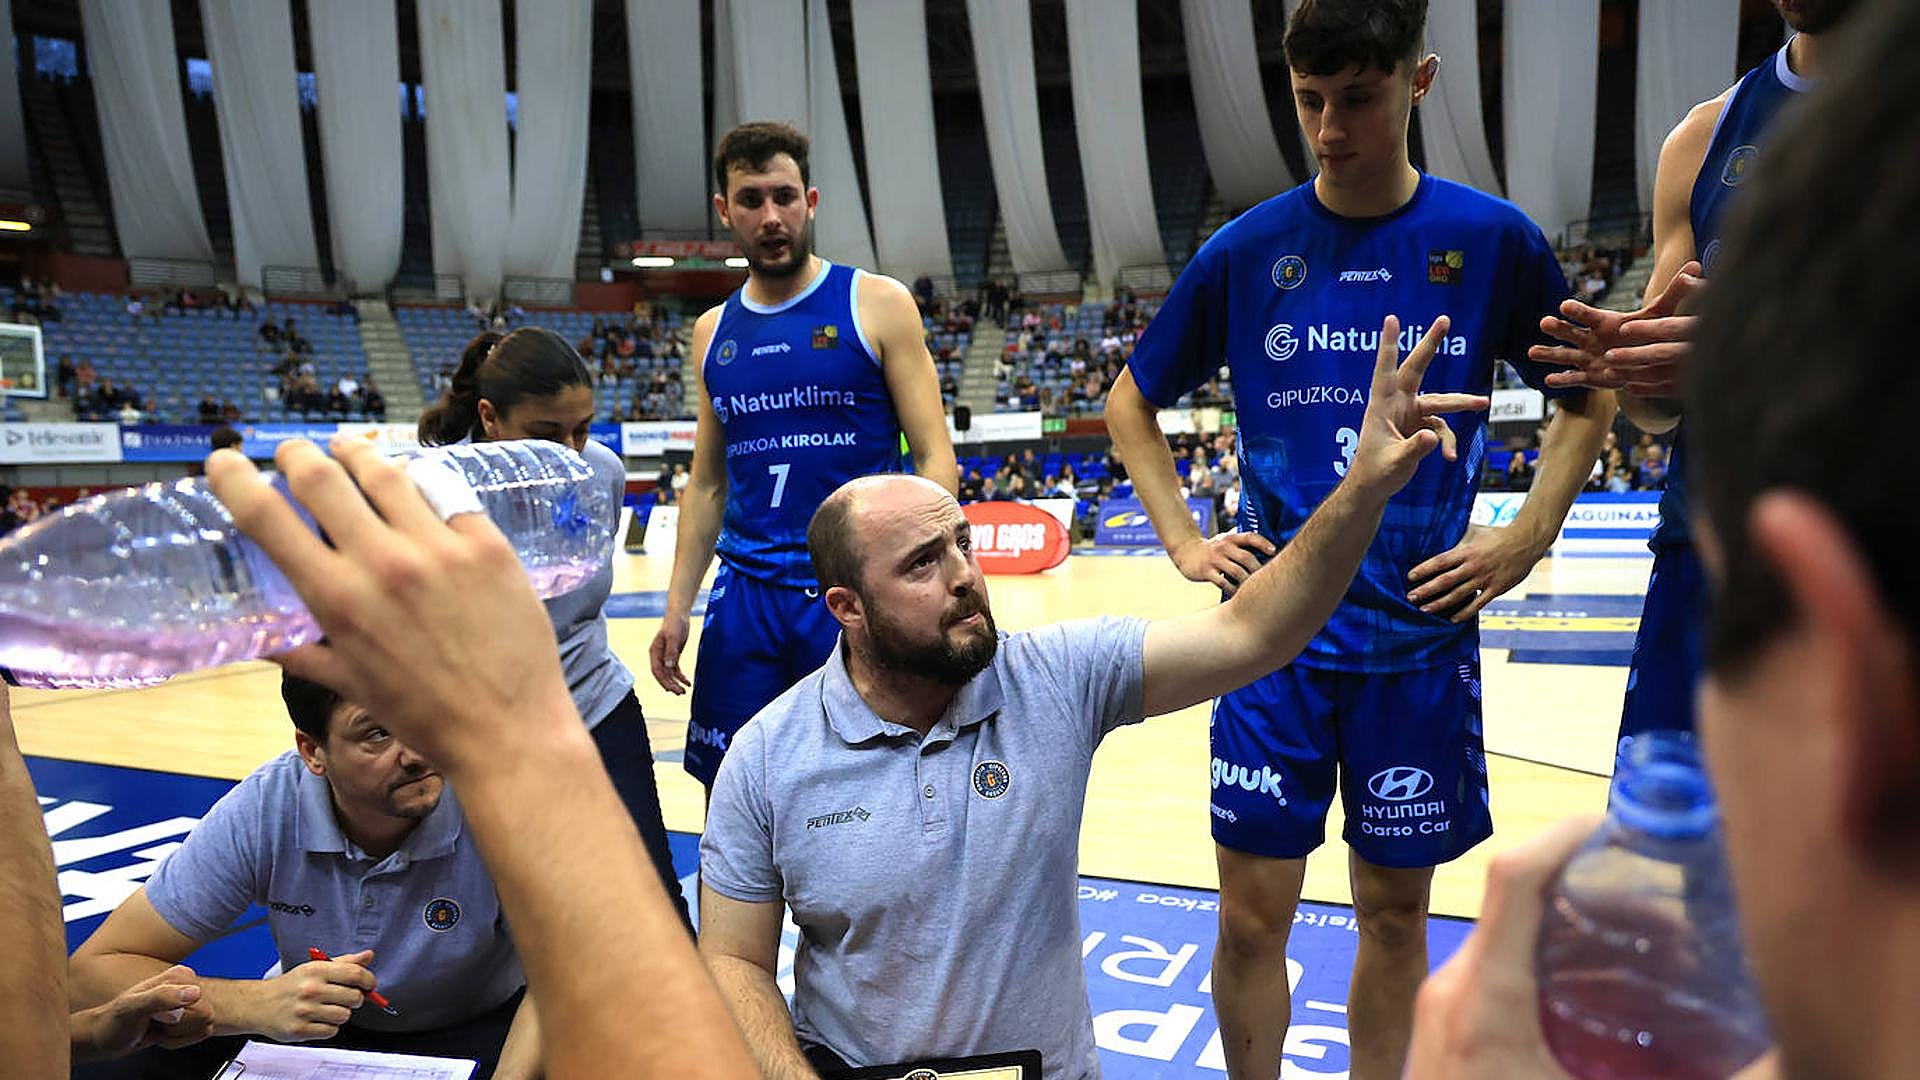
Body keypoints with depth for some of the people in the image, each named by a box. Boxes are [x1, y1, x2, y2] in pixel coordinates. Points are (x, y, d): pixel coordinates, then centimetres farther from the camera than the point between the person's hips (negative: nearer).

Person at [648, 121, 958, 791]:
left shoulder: (877, 305, -2)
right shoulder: (713, 332, 12)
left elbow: (934, 458, -5)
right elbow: (707, 485, 17)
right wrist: (677, 606, 9)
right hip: (745, 594, 4)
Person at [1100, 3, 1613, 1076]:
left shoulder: (1493, 239, -2)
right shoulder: (1245, 250, -1)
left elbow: (1590, 398, 11)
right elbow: (1133, 402, 11)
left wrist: (1529, 537, -1)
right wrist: (1186, 541, 1)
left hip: (1421, 634, 0)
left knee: (1396, 909, 13)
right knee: (1253, 913, 4)